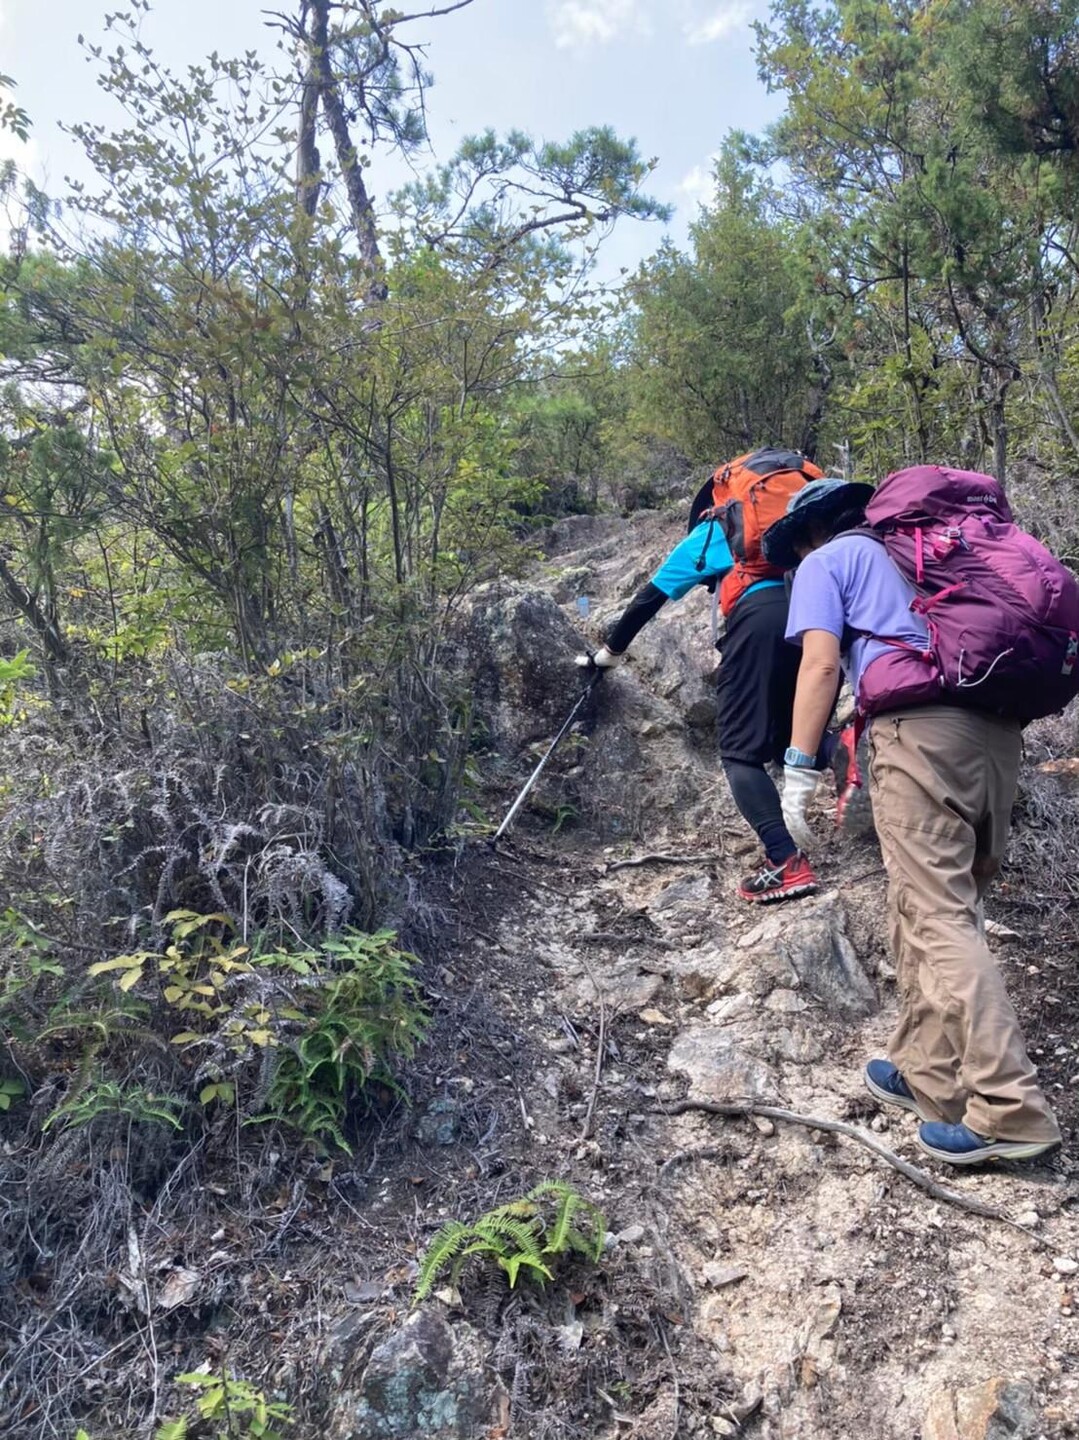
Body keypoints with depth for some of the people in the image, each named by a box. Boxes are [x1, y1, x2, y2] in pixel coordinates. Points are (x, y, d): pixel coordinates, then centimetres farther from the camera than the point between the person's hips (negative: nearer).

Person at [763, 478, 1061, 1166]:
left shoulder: (824, 562, 12)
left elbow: (821, 664, -3)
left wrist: (800, 768, -4)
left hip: (920, 727, -7)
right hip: (1000, 725, 7)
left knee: (940, 920, -7)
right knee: (947, 905, 12)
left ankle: (1011, 1111, -11)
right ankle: (927, 1075, 18)